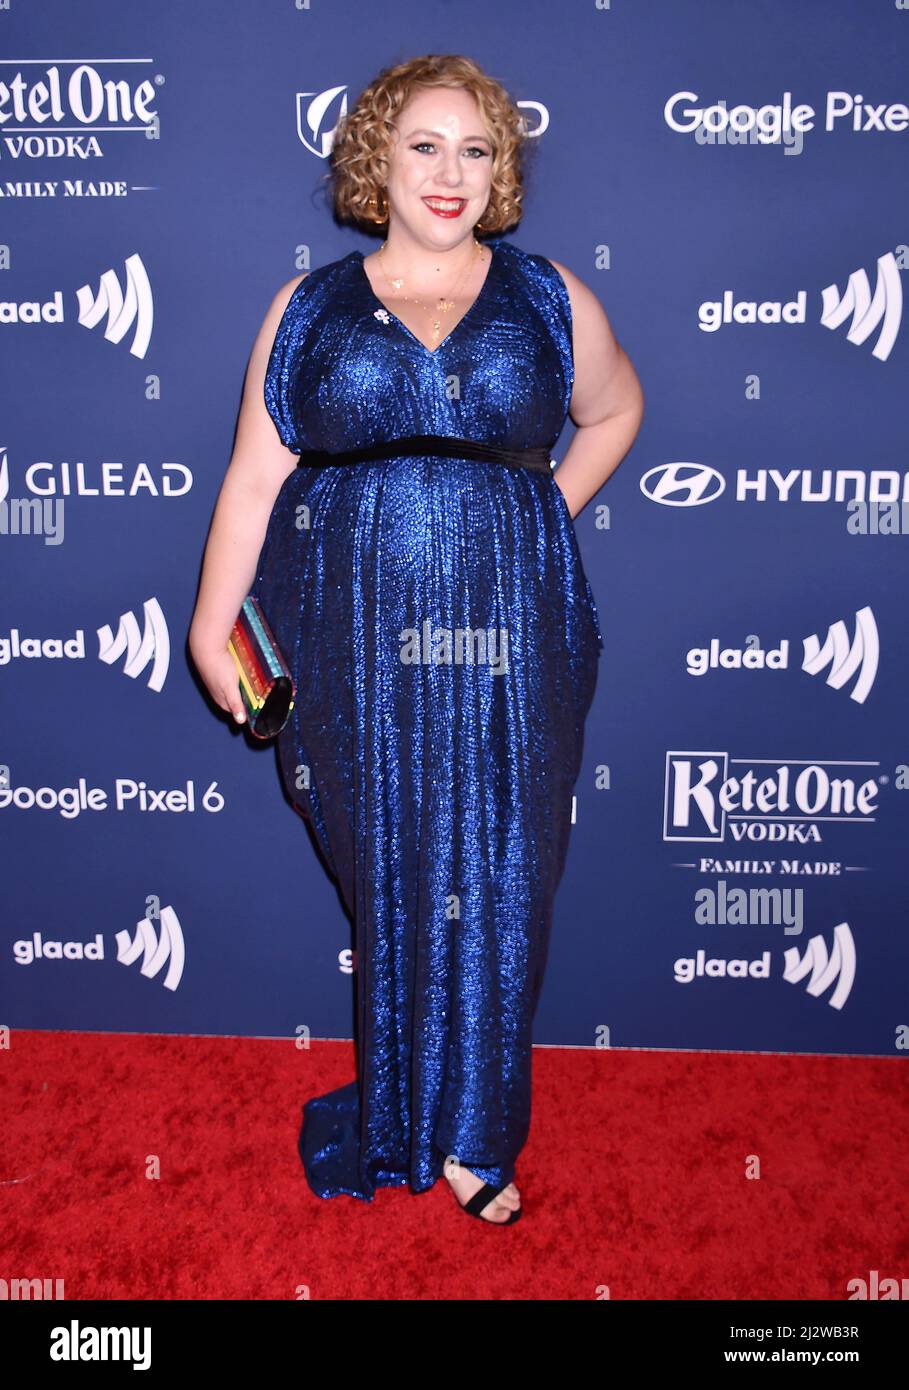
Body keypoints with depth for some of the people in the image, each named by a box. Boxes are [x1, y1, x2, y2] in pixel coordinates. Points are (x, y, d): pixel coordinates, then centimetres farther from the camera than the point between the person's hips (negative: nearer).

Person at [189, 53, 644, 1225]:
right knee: (387, 883, 9)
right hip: (354, 648, 0)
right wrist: (211, 627, 0)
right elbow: (253, 477, 5)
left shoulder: (549, 298, 7)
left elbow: (614, 409, 23)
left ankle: (470, 1131, 25)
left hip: (506, 640, 0)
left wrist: (545, 514, 10)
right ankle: (407, 1118, 30)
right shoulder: (309, 309, 7)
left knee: (493, 884, 4)